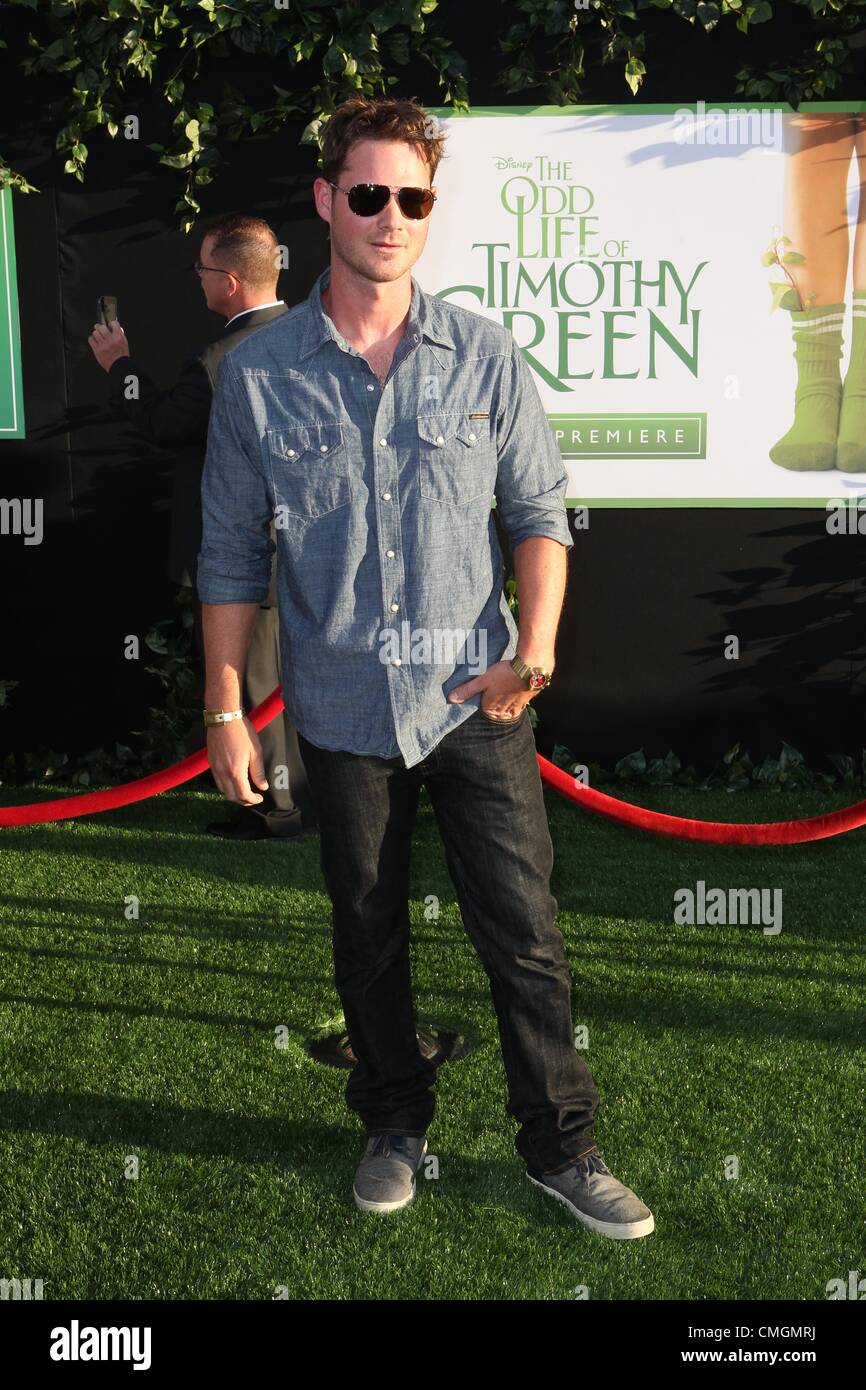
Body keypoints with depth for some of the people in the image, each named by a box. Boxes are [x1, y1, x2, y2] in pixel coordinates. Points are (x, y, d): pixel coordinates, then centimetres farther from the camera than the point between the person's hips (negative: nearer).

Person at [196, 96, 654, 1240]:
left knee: (524, 931, 3)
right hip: (343, 709, 1)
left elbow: (539, 508, 4)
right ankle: (396, 1122, 35)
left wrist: (534, 647, -10)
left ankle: (560, 1145, 22)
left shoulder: (484, 354, -2)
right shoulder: (258, 373, -2)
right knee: (368, 934, 14)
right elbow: (232, 554, 2)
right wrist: (225, 711, 2)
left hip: (475, 702, 0)